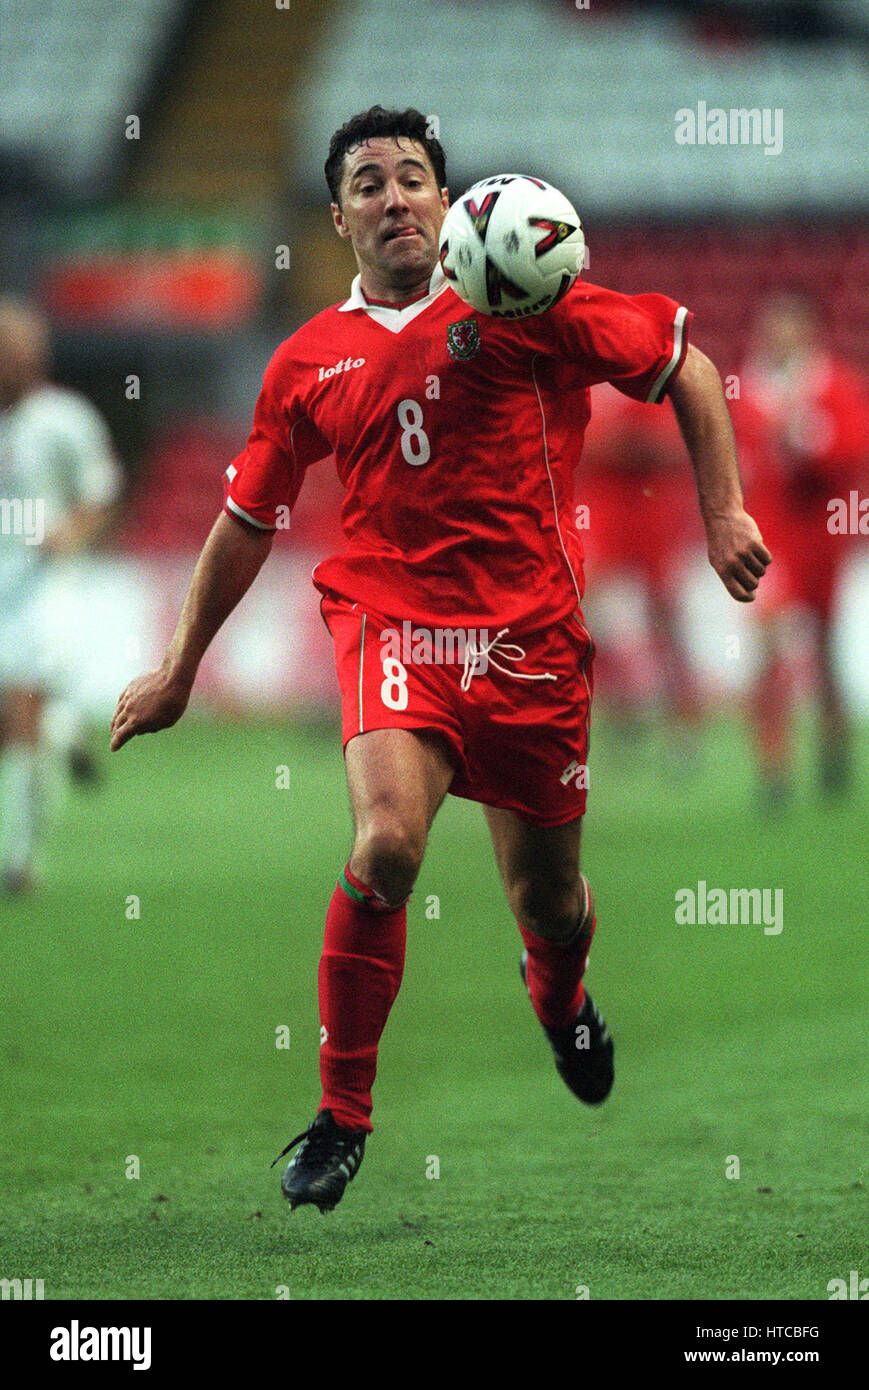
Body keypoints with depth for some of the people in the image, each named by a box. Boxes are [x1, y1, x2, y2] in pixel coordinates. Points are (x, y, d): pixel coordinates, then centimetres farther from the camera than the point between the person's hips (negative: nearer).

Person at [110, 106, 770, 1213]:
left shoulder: (520, 307, -2)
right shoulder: (309, 363, 7)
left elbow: (684, 365, 6)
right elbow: (246, 521, 18)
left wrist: (723, 515, -1)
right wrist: (178, 670, 21)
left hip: (530, 636, 0)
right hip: (392, 621, 0)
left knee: (547, 900, 10)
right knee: (386, 843, -27)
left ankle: (561, 997, 51)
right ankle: (341, 1116, -12)